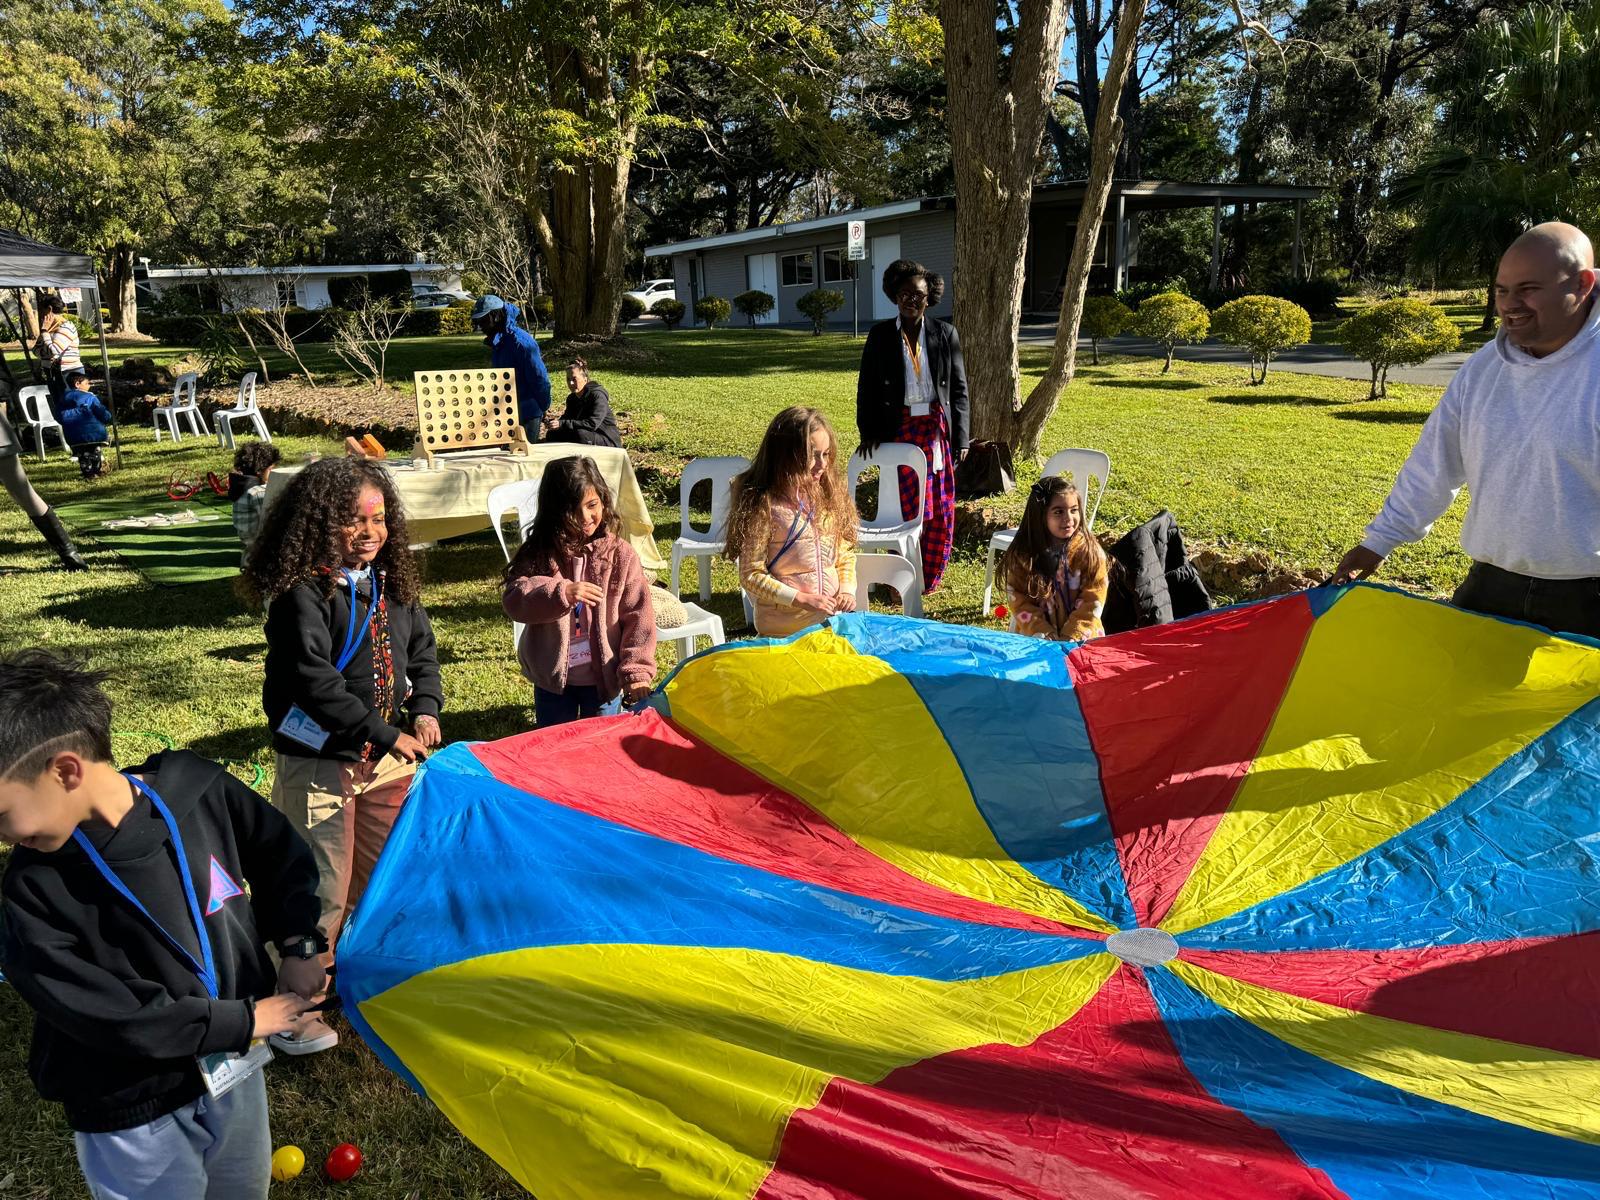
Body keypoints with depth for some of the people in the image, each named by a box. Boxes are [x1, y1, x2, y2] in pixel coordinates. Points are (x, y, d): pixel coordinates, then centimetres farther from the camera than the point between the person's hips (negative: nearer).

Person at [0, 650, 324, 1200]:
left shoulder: (197, 790, -16)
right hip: (132, 1114, -3)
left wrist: (298, 944, -7)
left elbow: (282, 855, 2)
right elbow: (106, 1015, -20)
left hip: (235, 1069, 3)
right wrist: (244, 1020, -17)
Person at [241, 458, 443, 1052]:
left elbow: (421, 647, 14)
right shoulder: (303, 593, -18)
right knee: (322, 886, 0)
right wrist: (385, 735, -23)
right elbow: (315, 681, -24)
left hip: (388, 753, 7)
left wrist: (425, 708, -3)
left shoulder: (390, 583, 5)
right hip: (320, 761, -7)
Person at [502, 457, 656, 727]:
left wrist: (636, 671, -16)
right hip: (552, 678, 1)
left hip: (604, 678, -1)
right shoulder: (538, 554, -6)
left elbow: (638, 616, -9)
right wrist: (561, 593, -31)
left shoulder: (620, 555, -8)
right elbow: (513, 601, -16)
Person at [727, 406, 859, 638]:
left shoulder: (829, 496, 3)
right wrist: (800, 599, -18)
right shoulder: (764, 506, -14)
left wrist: (847, 590, -6)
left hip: (832, 618, 5)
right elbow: (751, 575, -13)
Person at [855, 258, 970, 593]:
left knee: (941, 509, 4)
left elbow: (959, 389, 6)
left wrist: (961, 437, 1)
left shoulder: (945, 334, 5)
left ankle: (930, 577, 18)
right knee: (904, 508, -2)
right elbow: (866, 388, 6)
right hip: (898, 430, -1)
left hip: (936, 429, 1)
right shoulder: (880, 336, 4)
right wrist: (868, 432, -4)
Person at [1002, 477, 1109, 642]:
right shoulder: (1021, 554, -3)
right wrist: (1046, 636, -13)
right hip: (1035, 639, 0)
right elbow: (1020, 602, -3)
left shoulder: (1090, 550, -3)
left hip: (1081, 637, 0)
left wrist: (1071, 637, -14)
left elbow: (1091, 601, -5)